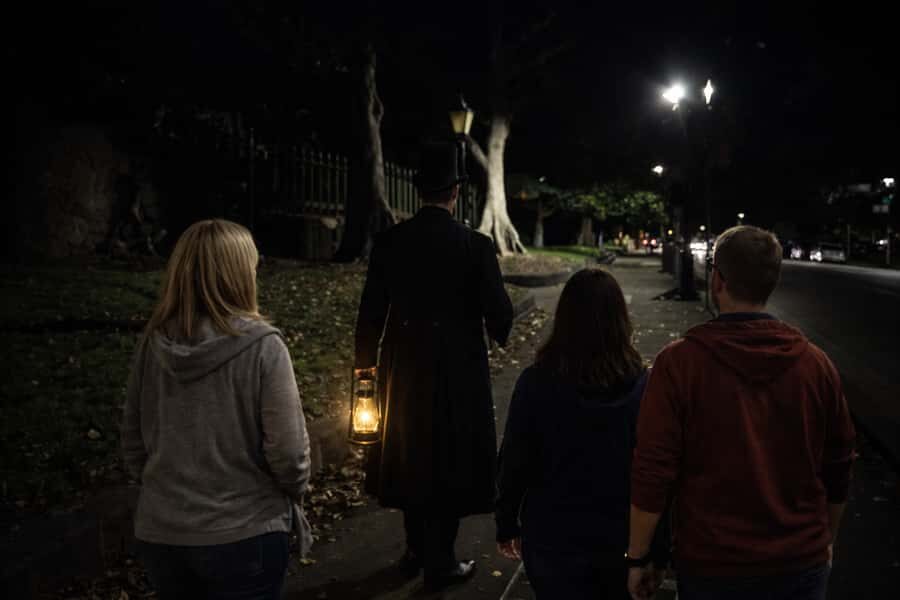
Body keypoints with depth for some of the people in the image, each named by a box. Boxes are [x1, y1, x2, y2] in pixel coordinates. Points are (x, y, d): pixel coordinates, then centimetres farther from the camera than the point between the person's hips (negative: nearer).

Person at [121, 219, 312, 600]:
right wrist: (294, 495, 4)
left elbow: (132, 444, 4)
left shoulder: (153, 343, -4)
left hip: (157, 533, 4)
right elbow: (288, 452, -15)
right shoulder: (261, 346, -16)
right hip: (243, 535, -4)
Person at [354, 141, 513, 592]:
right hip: (457, 372, -3)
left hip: (404, 370, 4)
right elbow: (498, 313, -10)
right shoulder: (475, 245, -12)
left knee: (411, 457, 19)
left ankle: (417, 550, 32)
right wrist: (498, 336, 13)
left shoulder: (389, 242, -3)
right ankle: (439, 564, 18)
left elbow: (371, 312, -2)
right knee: (449, 464, 9)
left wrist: (366, 365, 8)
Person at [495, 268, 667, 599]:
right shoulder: (642, 386, -13)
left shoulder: (536, 383, -15)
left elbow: (514, 462, -9)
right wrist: (659, 548, 2)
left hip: (554, 541, -1)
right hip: (622, 541, 2)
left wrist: (506, 525, 6)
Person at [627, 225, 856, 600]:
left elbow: (652, 474, -15)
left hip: (713, 568, -3)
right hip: (803, 566, 3)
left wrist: (637, 558, -4)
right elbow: (838, 470, 5)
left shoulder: (680, 362, -15)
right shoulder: (815, 363, -4)